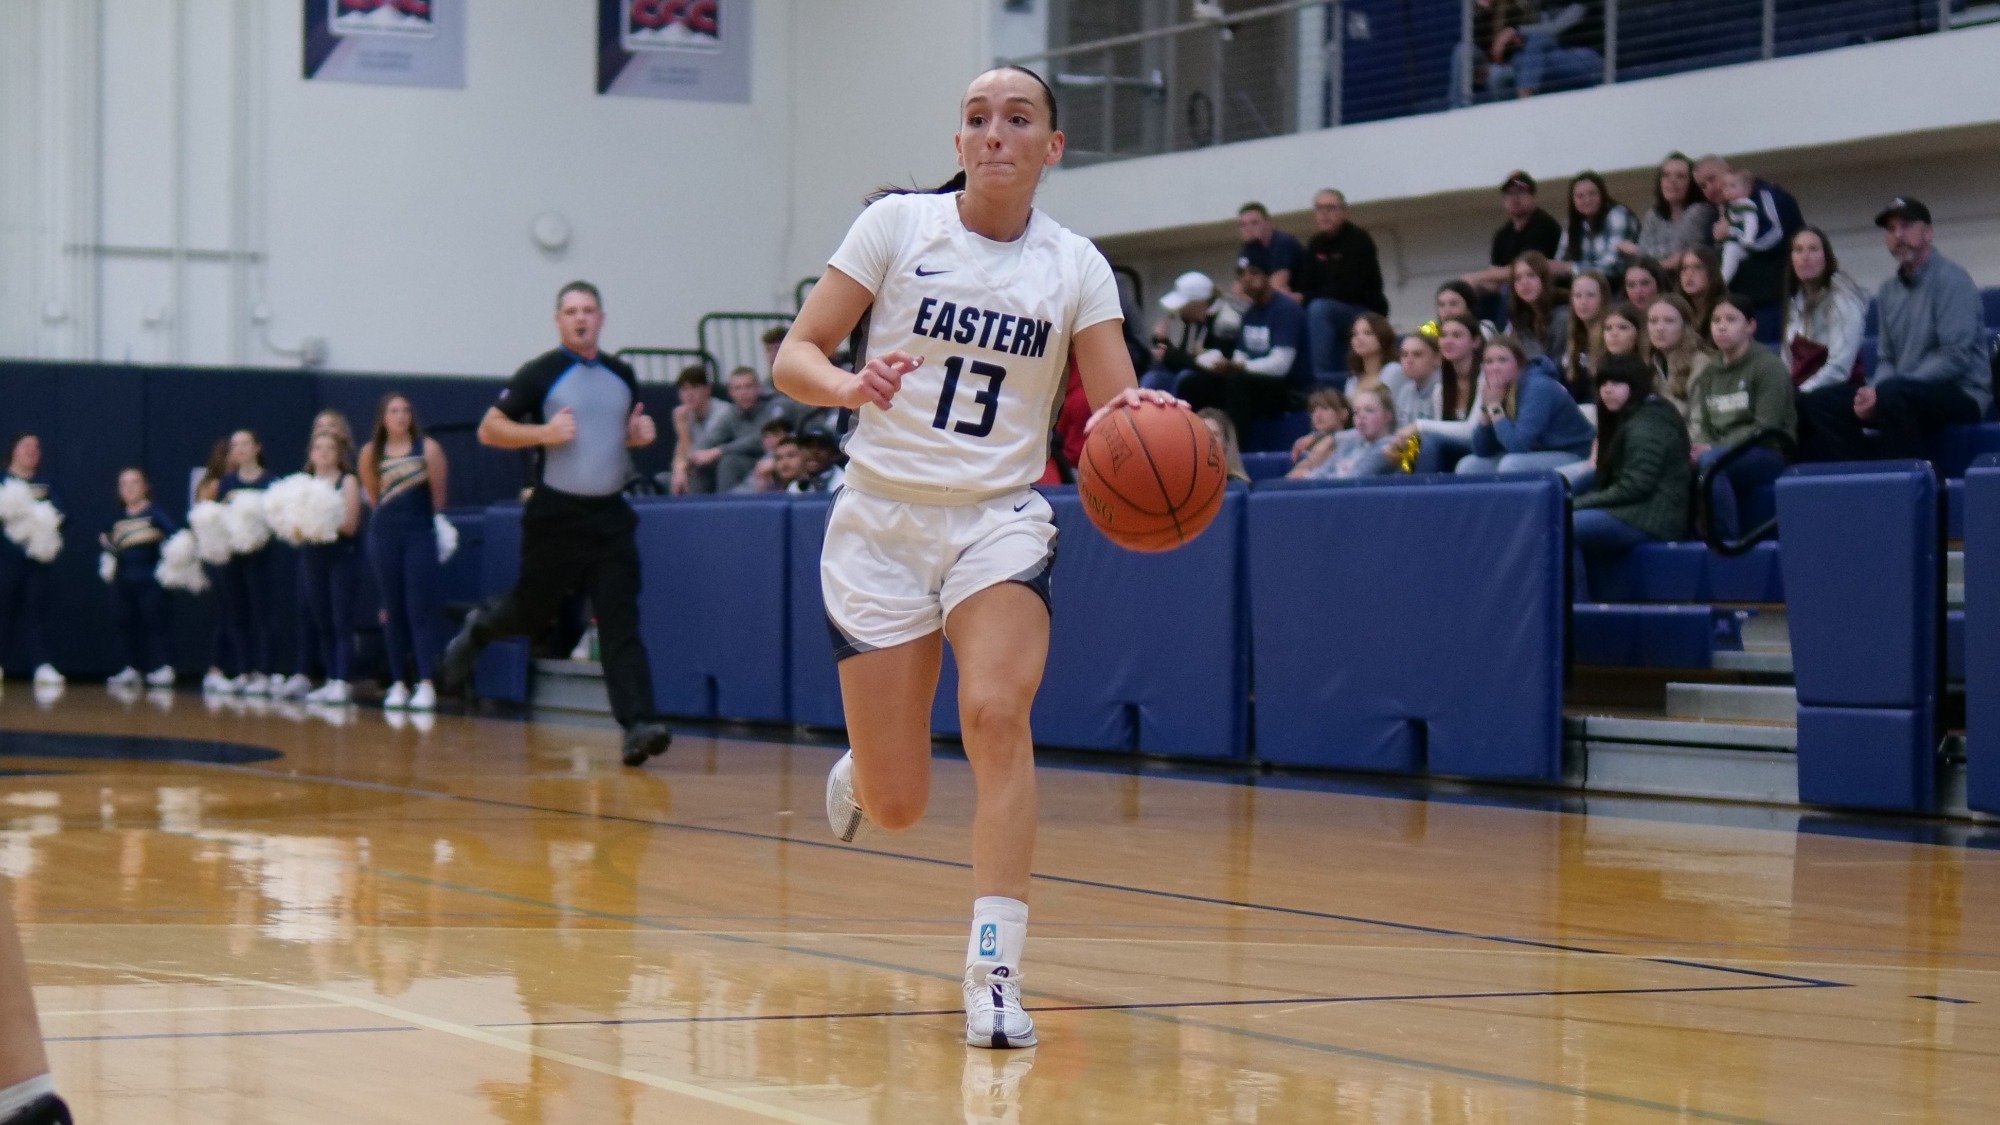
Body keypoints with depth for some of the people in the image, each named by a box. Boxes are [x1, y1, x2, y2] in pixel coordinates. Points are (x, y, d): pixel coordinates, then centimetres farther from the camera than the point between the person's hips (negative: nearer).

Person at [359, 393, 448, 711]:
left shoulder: (427, 447, -3)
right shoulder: (370, 453, 4)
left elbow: (438, 494, 1)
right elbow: (372, 495, 13)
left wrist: (424, 518, 9)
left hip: (420, 533, -2)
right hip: (384, 534, 3)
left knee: (421, 609, -8)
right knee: (393, 610, 5)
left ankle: (427, 684, -12)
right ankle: (398, 683, 9)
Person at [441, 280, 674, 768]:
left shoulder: (621, 375, 12)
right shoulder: (541, 374, -4)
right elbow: (489, 429, -6)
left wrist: (640, 434, 5)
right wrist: (543, 433, -19)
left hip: (610, 515, 3)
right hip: (556, 516, -3)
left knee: (621, 623, -8)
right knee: (531, 614, 8)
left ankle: (638, 725, -15)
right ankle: (478, 628, 42)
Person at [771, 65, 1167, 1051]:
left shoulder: (1075, 266, 2)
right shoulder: (897, 225, -3)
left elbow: (1116, 408, -4)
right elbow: (794, 358, -5)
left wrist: (1133, 417, -28)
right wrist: (848, 385, -27)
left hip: (1000, 520, 0)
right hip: (882, 517, 0)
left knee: (996, 712, -28)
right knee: (896, 807, 0)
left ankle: (994, 972, -24)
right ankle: (857, 774, 39)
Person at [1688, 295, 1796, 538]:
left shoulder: (1768, 366, -1)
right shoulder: (1708, 375, 18)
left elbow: (1765, 426, -10)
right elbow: (1698, 424, 11)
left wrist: (1715, 450, -20)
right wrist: (1701, 446, -15)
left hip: (1767, 454, -5)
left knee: (1709, 462, -36)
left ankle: (1726, 537, -29)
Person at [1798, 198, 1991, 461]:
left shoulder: (1950, 279, -9)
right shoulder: (1889, 291, 13)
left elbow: (1955, 358, -19)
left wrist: (1882, 392, -21)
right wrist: (1872, 391, -9)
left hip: (1961, 393, -7)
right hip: (1908, 397, 8)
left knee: (1892, 393, -37)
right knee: (1819, 403, -6)